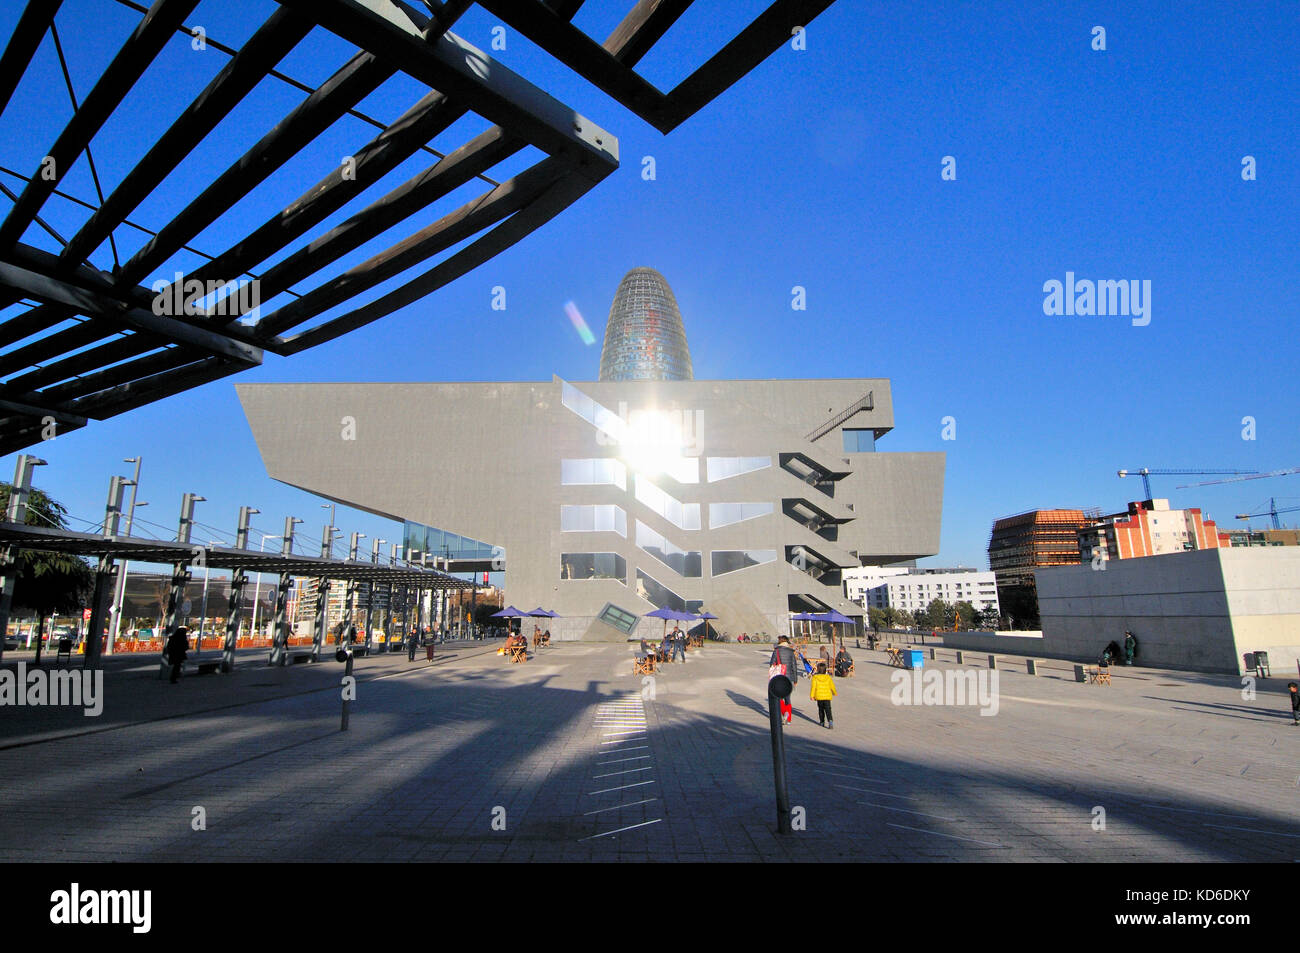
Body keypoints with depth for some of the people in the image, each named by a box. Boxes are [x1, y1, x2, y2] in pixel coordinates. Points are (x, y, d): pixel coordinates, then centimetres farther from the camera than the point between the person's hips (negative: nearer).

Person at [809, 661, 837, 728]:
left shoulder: (815, 677, -7)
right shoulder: (828, 677, 1)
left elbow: (813, 687, -10)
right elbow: (832, 686, 10)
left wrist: (812, 695, -3)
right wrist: (835, 693, 28)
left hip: (819, 697, -1)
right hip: (827, 696, 1)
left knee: (821, 709, 15)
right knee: (827, 709, 0)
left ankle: (822, 722, 21)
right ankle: (830, 721, -19)